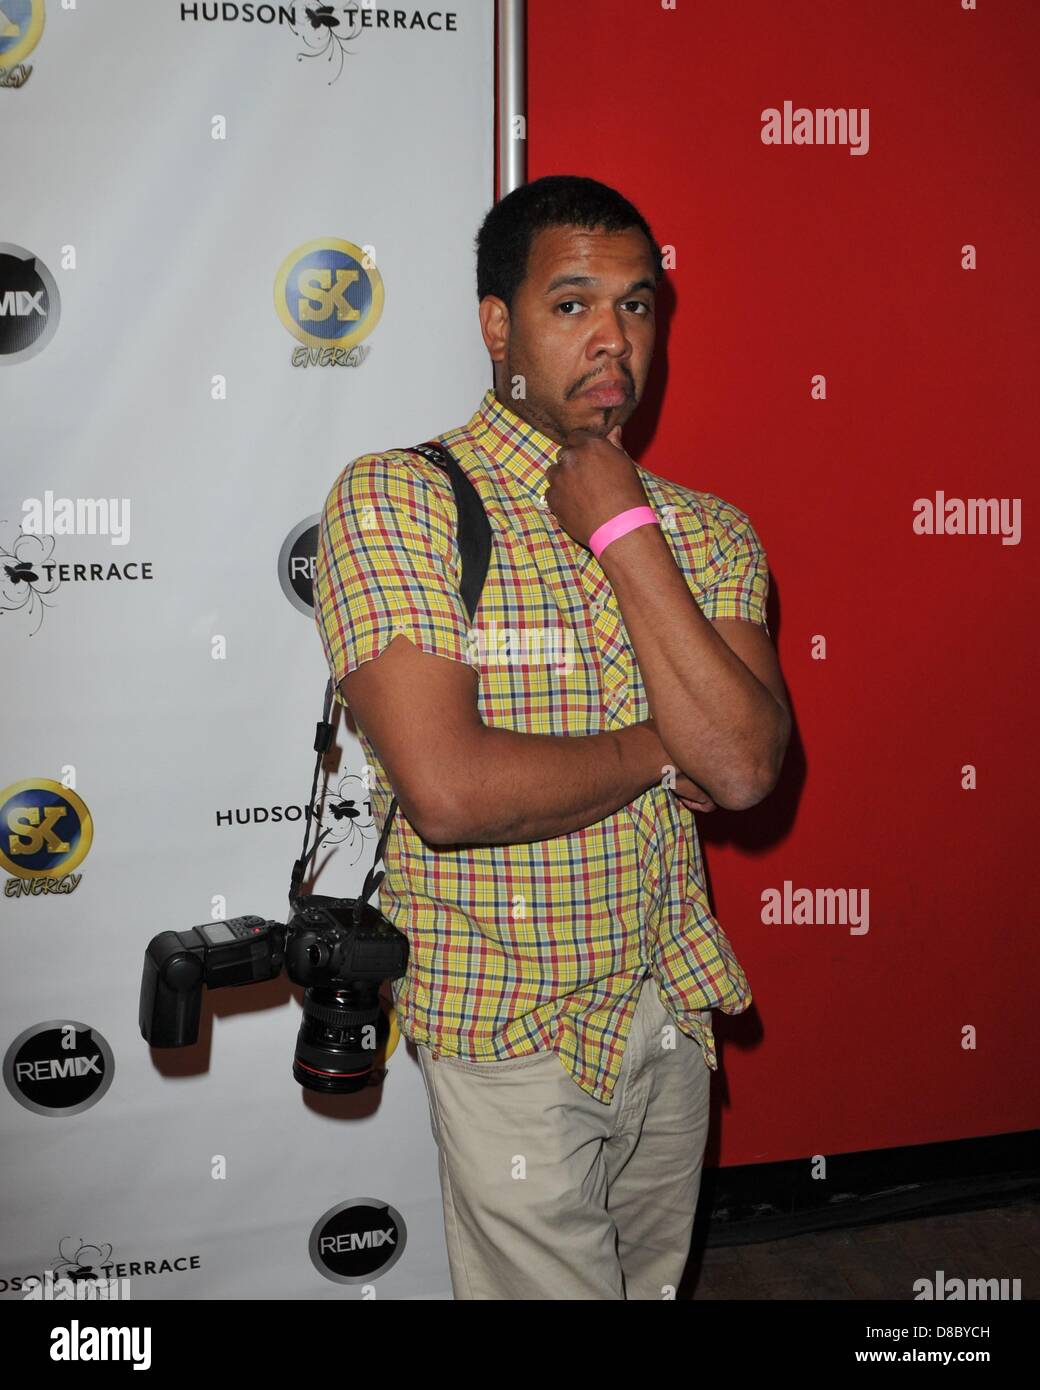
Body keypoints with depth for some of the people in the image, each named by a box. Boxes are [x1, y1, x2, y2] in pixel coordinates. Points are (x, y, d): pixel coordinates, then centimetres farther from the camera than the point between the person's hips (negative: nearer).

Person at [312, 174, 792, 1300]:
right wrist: (657, 753, -12)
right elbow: (448, 789, -27)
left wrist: (623, 531, -16)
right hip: (513, 1039, -5)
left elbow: (745, 766, -14)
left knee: (654, 1283, 24)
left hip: (674, 1015, 6)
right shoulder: (393, 500, -15)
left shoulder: (707, 528, 2)